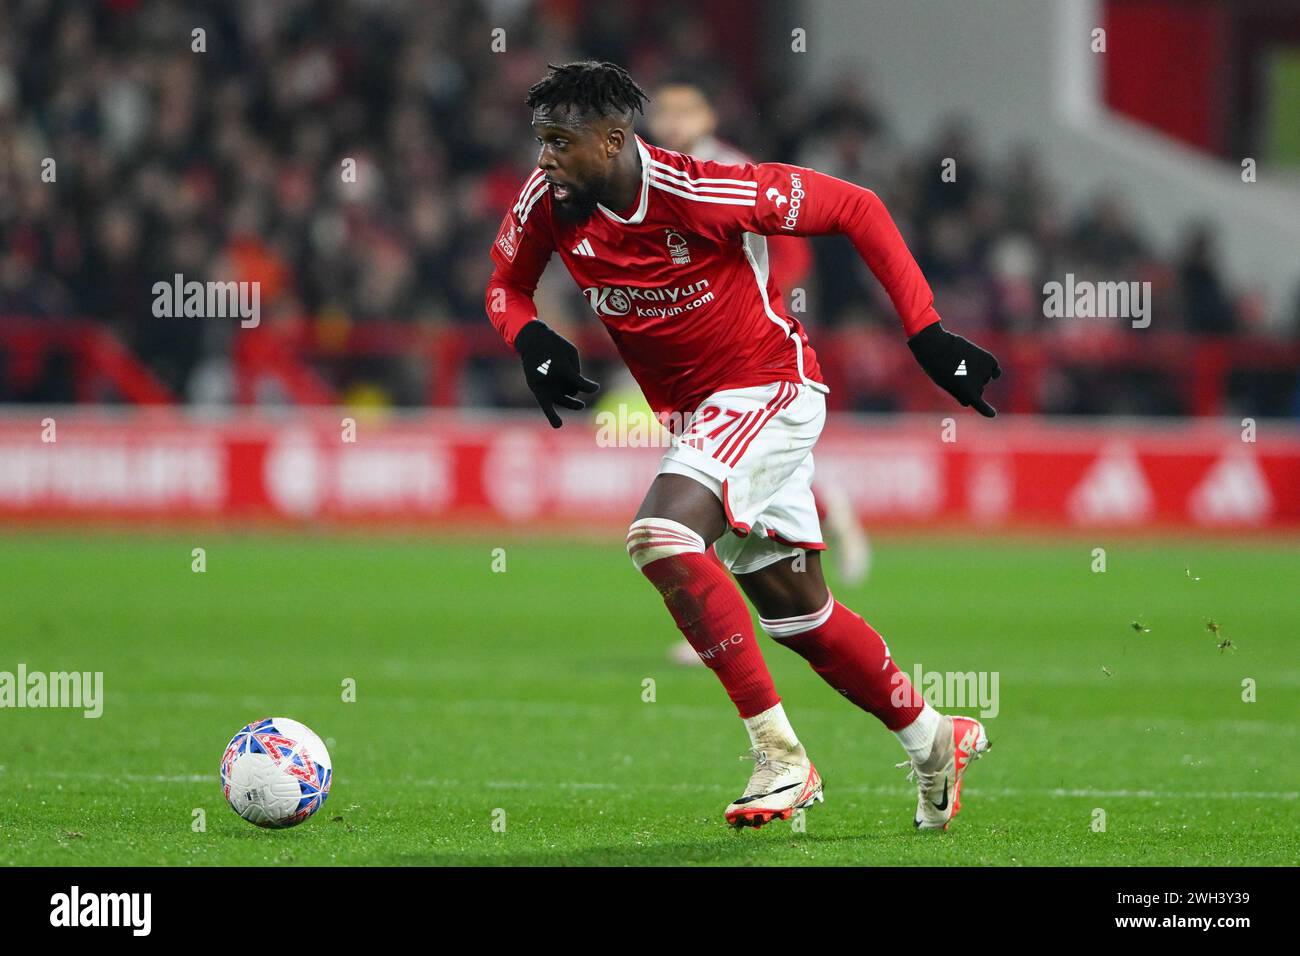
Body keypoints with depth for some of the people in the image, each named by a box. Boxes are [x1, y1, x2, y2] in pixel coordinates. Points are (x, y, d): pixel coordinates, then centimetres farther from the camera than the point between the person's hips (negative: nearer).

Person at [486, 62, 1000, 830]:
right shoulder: (549, 203, -9)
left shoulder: (704, 195, -26)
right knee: (795, 610, 13)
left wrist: (926, 333, -18)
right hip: (693, 413, 7)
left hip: (768, 388, -7)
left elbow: (856, 208, -16)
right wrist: (530, 338, -14)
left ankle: (780, 756, -25)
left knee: (661, 538, -29)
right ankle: (932, 739, 33)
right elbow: (508, 281, 11)